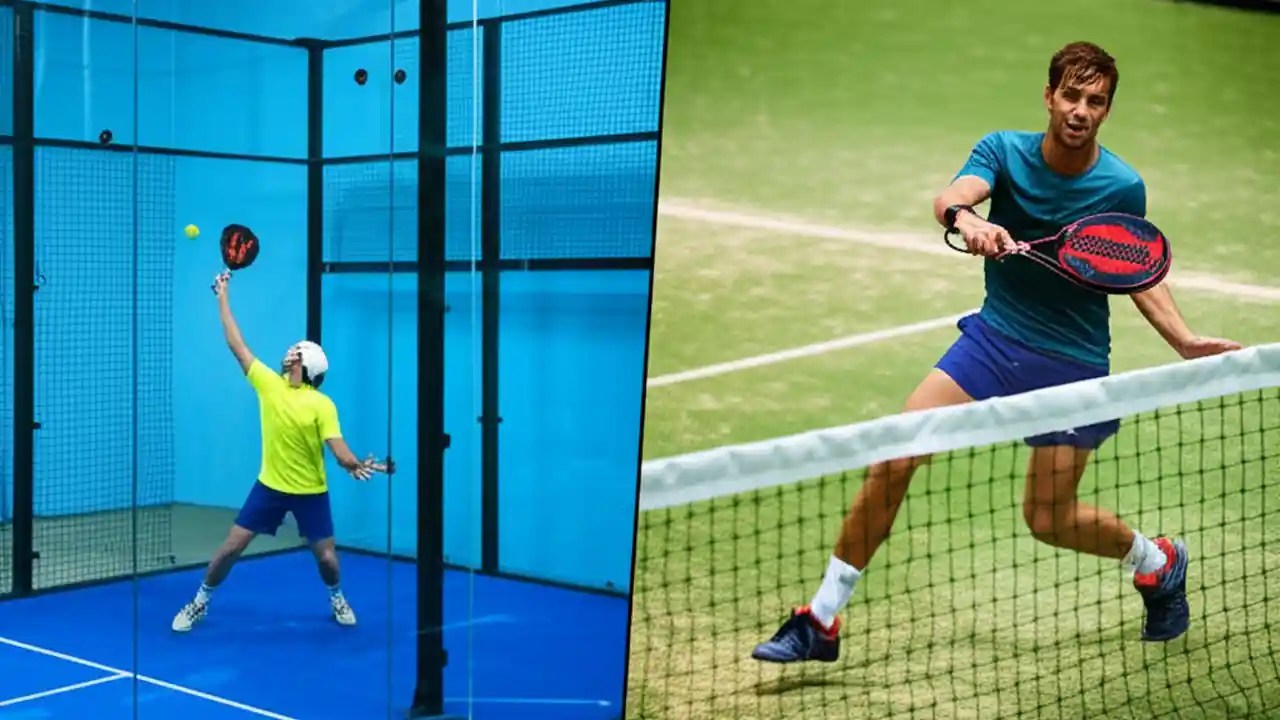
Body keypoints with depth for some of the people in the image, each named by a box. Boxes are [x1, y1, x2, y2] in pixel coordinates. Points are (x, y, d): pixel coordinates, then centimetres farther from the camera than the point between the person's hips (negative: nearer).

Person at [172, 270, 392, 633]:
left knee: (326, 557, 4)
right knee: (230, 547, 1)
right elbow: (237, 345, -1)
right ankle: (200, 602, 21)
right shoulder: (269, 384, -5)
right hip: (270, 486, 2)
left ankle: (337, 598, 36)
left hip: (310, 492, -2)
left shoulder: (322, 405, -15)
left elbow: (339, 450, -19)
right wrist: (223, 299, 0)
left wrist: (356, 465, -38)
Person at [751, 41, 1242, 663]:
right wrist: (967, 220, -51)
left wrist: (1187, 343, -9)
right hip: (994, 336, 2)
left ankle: (1158, 561, 37)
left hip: (1073, 363, -2)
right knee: (895, 453, -14)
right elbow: (948, 198, -28)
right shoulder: (1004, 150, -7)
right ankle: (821, 620, -5)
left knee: (1048, 519, 4)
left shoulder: (1122, 186, -9)